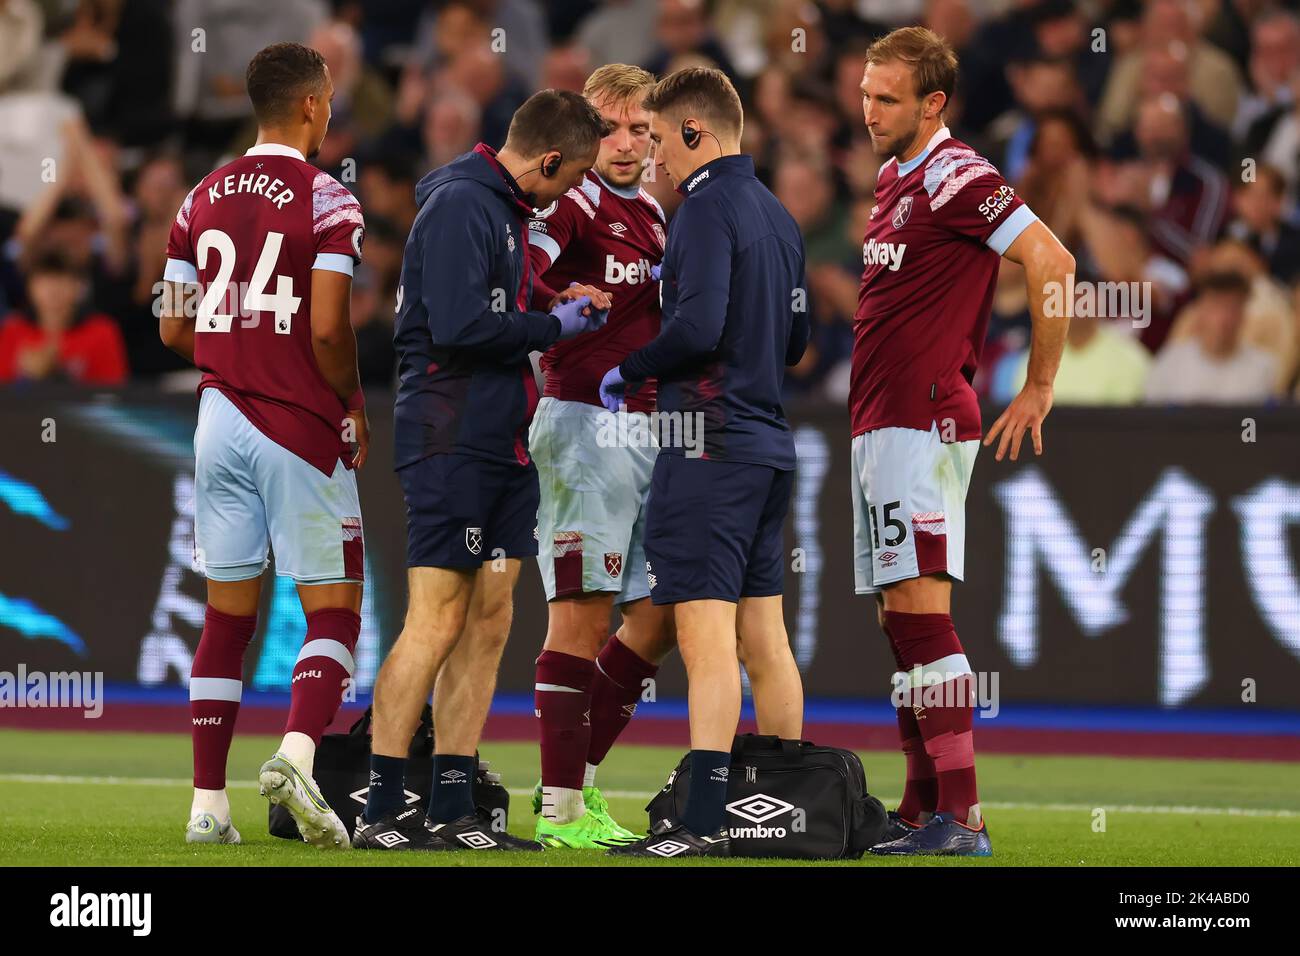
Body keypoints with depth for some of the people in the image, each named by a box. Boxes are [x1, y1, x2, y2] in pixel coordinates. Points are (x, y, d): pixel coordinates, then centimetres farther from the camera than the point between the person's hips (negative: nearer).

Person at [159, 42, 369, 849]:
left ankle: (208, 803, 7)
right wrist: (355, 406, 0)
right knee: (333, 610, 1)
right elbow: (328, 330, -16)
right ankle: (297, 753, -23)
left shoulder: (204, 199, 9)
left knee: (228, 615, 10)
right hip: (301, 427, -5)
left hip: (222, 418, 5)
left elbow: (173, 328, 11)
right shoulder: (326, 201, -9)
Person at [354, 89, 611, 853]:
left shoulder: (506, 208, 17)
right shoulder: (460, 205, -13)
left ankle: (453, 809, 11)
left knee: (489, 620, 8)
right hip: (453, 439, -10)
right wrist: (555, 324, -12)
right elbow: (459, 327, -23)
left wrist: (562, 308, 7)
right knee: (437, 621, -9)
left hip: (505, 441, 10)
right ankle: (382, 810, -5)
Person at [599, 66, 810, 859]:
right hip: (769, 442, 9)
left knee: (706, 634, -12)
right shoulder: (777, 214, 16)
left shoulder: (708, 207, -11)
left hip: (710, 444, -9)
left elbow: (698, 328, -22)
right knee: (765, 636, 12)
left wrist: (629, 373, -7)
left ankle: (704, 822, -17)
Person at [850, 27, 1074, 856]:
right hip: (880, 423, 10)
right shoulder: (895, 178, 17)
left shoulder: (955, 179, -12)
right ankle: (923, 812, 15)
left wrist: (1039, 389, -15)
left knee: (920, 612, -15)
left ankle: (962, 818, -17)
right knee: (900, 619, 11)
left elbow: (1052, 262, -21)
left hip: (921, 426, -10)